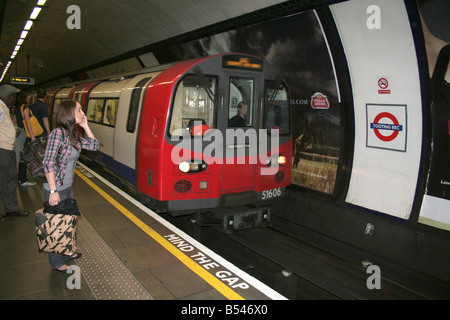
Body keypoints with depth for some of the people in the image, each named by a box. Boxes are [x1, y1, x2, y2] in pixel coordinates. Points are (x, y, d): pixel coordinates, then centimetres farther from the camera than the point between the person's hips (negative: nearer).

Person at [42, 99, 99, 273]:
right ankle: (57, 263, 24)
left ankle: (66, 251, 43)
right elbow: (48, 163, -23)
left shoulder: (73, 135, 5)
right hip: (56, 190, -8)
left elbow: (94, 145, 13)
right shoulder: (58, 133, -20)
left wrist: (85, 126, 2)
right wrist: (53, 191, -24)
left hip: (68, 188, 8)